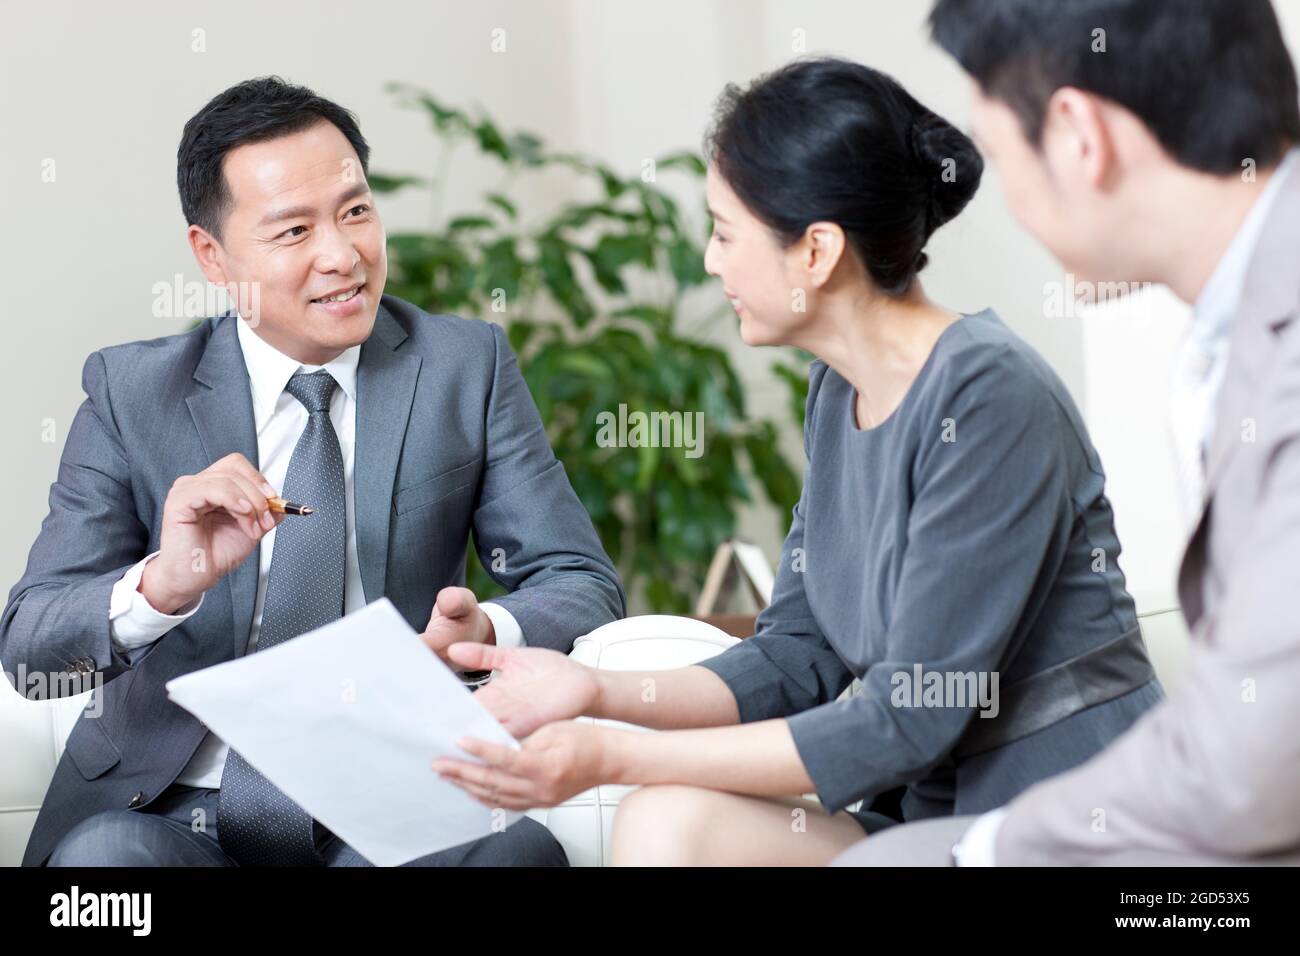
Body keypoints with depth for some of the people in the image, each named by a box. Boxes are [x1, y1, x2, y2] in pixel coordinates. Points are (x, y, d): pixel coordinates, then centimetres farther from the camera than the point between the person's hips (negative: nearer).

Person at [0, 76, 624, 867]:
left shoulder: (466, 364, 6)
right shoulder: (132, 392, 3)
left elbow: (583, 584, 2)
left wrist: (488, 634, -22)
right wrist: (163, 586, -26)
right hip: (176, 813, -1)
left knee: (521, 846, -31)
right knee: (102, 854, -34)